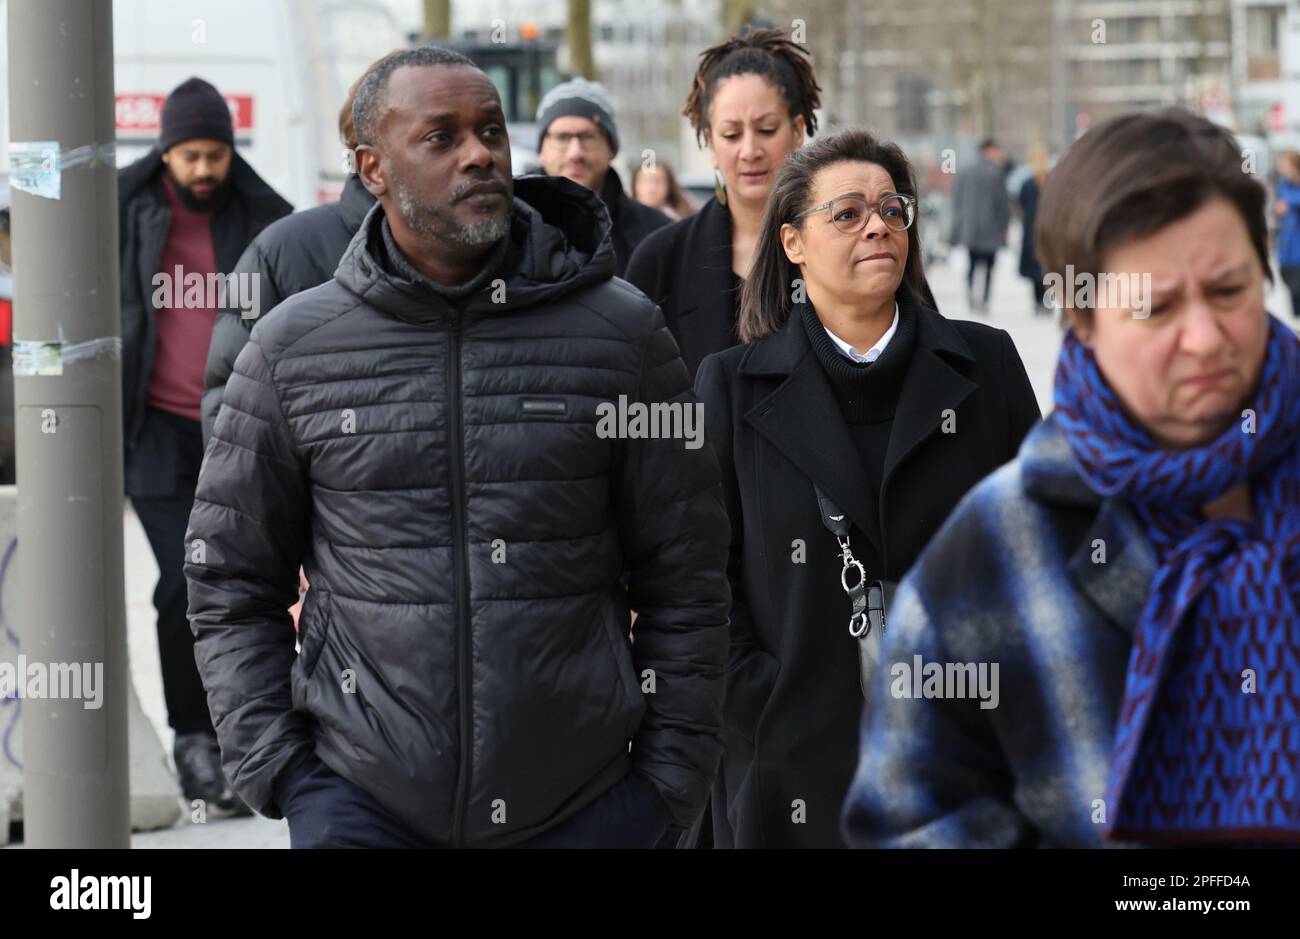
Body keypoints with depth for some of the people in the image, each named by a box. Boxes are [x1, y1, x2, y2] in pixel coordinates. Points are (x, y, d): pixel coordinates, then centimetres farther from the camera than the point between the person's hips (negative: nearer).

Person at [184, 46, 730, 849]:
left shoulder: (623, 331, 0)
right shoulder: (292, 350, 2)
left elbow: (685, 580, 2)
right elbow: (231, 583, 8)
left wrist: (672, 779, -2)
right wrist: (275, 767, -1)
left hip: (586, 803, 0)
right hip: (361, 800, 0)